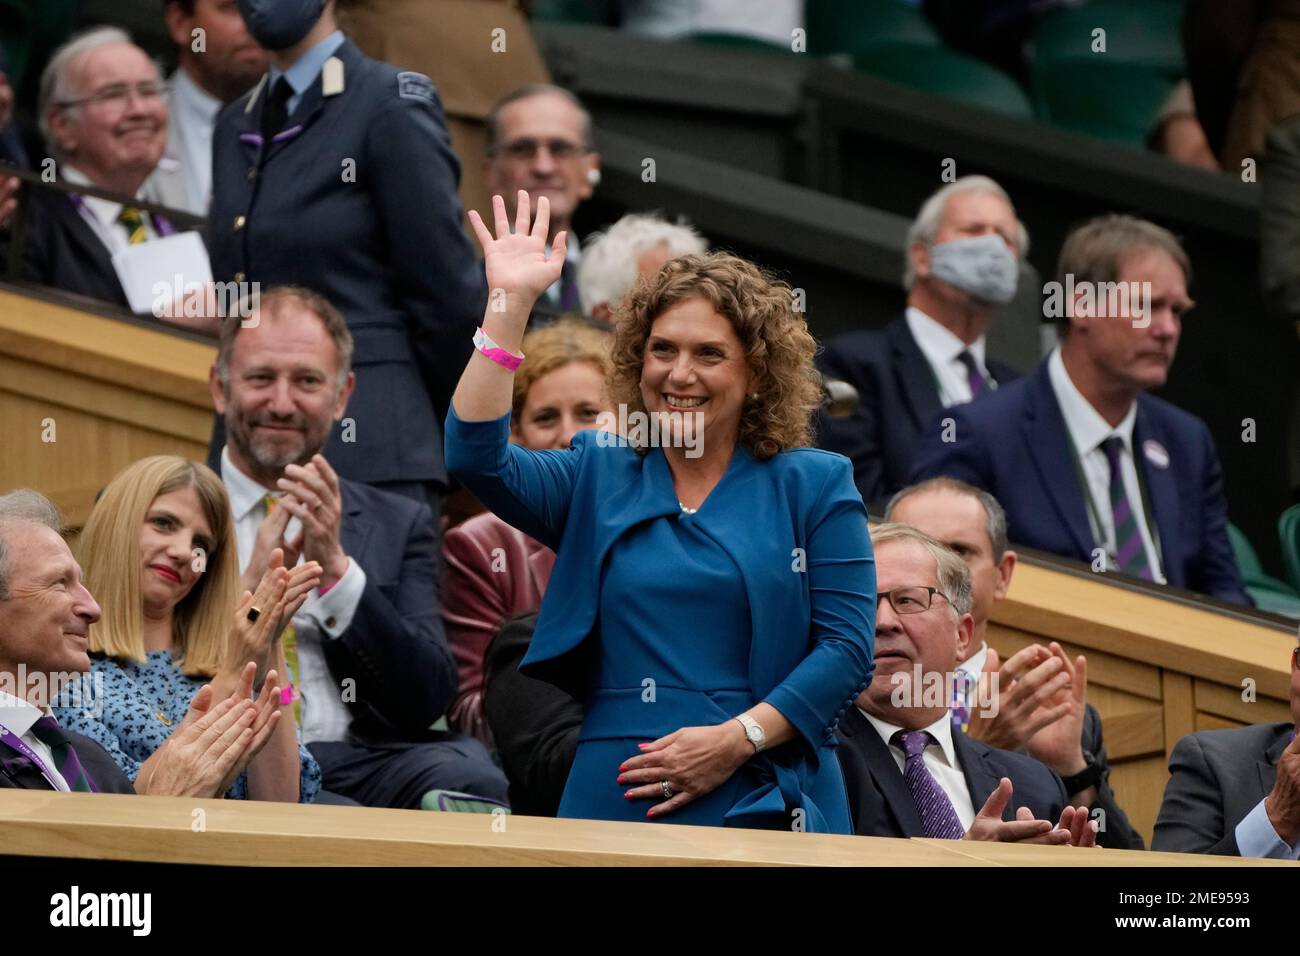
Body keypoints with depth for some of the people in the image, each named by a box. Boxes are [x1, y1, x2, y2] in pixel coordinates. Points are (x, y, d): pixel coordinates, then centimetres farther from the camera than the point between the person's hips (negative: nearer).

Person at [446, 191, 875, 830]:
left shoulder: (813, 486, 6)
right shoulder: (597, 479, 14)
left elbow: (847, 647, -2)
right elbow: (476, 458, -3)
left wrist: (736, 738, -13)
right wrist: (511, 304, -6)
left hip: (760, 803, -2)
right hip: (615, 798, 2)